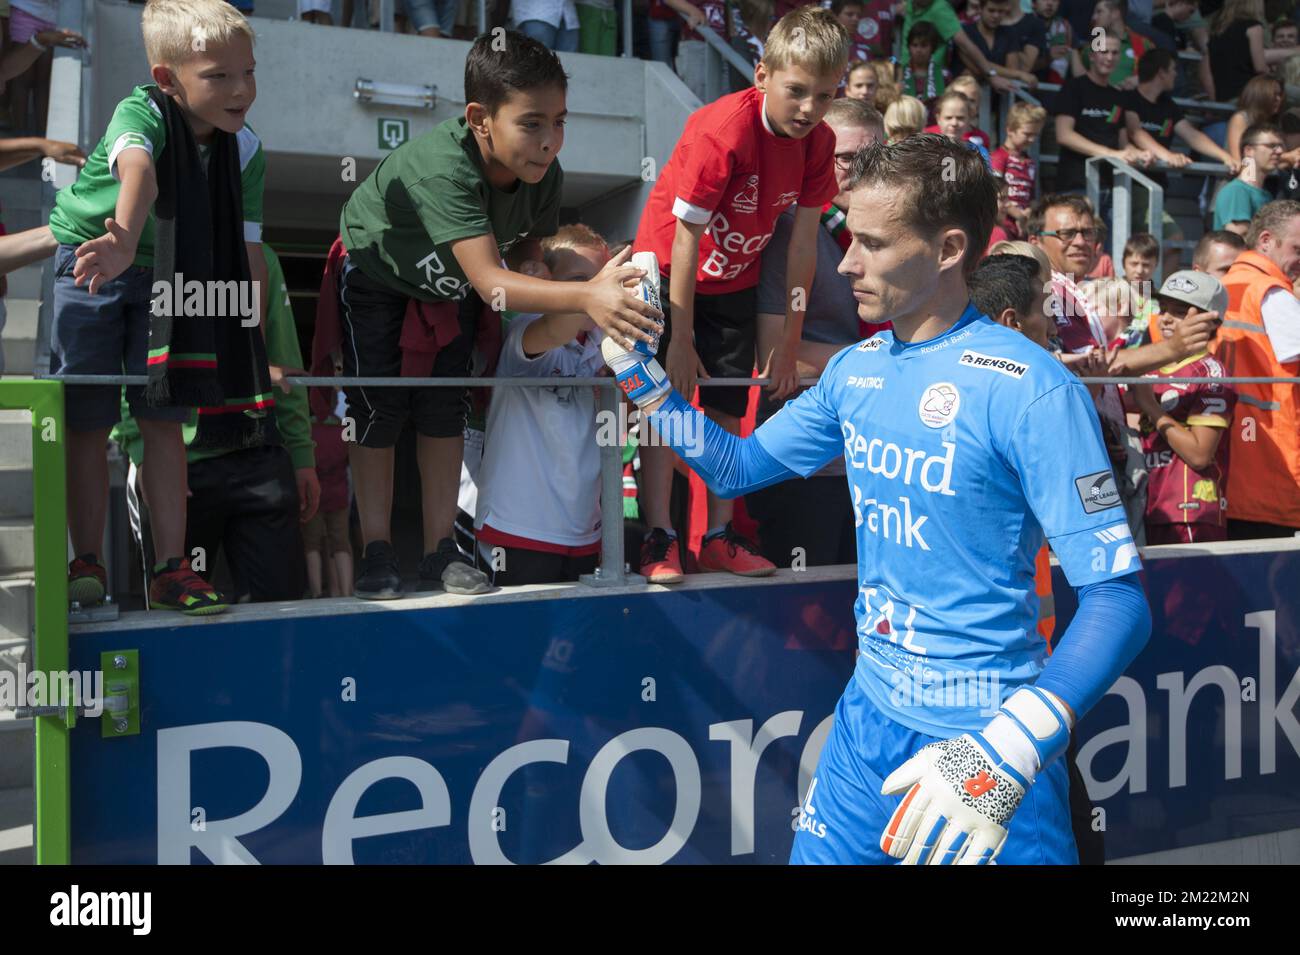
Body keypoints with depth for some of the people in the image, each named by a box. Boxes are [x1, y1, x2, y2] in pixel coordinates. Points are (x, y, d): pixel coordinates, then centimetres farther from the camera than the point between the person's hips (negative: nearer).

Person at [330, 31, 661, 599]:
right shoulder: (444, 168, -46)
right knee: (380, 412, -4)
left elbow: (535, 237, -2)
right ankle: (376, 553, 8)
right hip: (375, 276, -5)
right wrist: (586, 297, -68)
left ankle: (440, 552, 12)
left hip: (449, 286, 5)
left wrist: (528, 263, -28)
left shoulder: (545, 176, -26)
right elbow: (489, 282, -55)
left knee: (445, 411, 3)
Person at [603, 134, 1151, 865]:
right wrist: (633, 363, 6)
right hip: (867, 719, 6)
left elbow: (1118, 598, -21)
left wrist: (1011, 748, -34)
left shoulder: (1030, 389, -19)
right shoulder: (855, 368, 3)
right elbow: (738, 466, 18)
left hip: (982, 742, -6)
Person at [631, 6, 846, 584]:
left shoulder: (818, 143, -11)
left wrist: (789, 342, -4)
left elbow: (803, 239, -6)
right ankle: (659, 539, -7)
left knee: (728, 410, 6)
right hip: (669, 271, -5)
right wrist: (680, 340, -23)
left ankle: (719, 538, 14)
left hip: (734, 281, 5)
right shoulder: (724, 130, -29)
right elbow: (687, 237, -25)